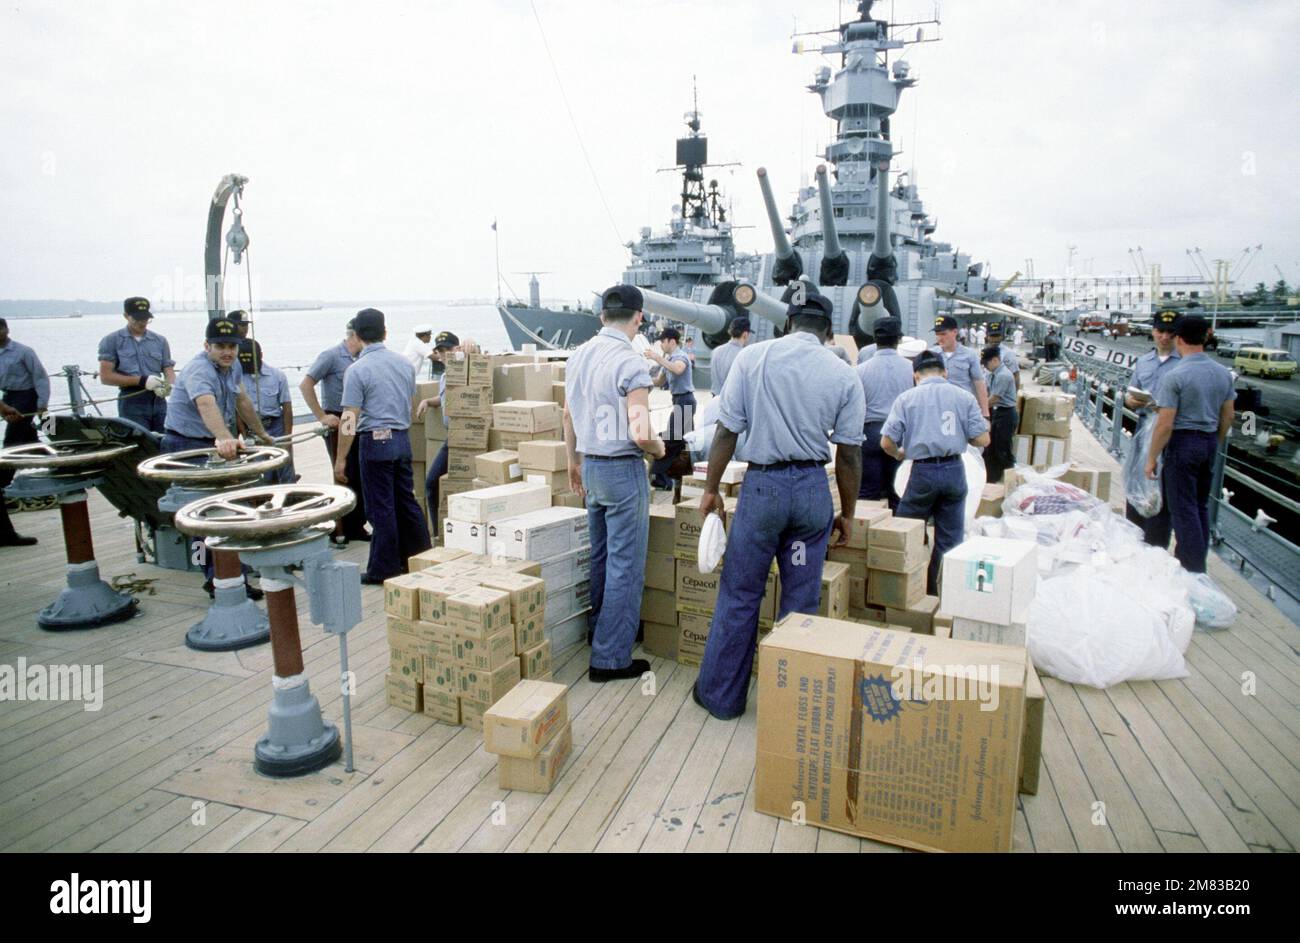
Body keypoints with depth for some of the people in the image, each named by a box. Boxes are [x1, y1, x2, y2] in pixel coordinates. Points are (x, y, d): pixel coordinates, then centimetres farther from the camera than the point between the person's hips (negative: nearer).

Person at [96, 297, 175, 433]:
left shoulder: (160, 341, 14)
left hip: (159, 401, 3)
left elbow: (169, 371, 9)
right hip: (132, 402, -3)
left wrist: (168, 386, -15)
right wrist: (141, 380, -13)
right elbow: (106, 377, -2)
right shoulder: (112, 341, 5)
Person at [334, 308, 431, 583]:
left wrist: (340, 459, -9)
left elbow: (349, 420, -14)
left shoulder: (357, 370, -12)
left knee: (381, 508, 2)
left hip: (375, 440, -6)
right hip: (403, 437, 6)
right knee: (407, 501, 15)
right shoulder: (404, 363, 6)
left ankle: (384, 569, 11)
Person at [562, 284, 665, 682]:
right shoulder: (630, 363, -19)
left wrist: (573, 460, 26)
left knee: (601, 556, 22)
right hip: (623, 470, -8)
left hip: (590, 467, 8)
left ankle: (600, 627, 38)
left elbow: (568, 414, 15)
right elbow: (641, 434, -23)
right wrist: (659, 448, -1)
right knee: (626, 565, 0)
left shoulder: (578, 356, 5)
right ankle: (610, 658, 6)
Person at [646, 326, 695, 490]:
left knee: (670, 439, -9)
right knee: (685, 438, 16)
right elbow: (660, 381, 20)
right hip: (681, 400, 10)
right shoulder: (668, 358, 13)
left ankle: (658, 476, -8)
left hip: (684, 400, -10)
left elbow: (678, 369, -38)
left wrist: (657, 358, -38)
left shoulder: (680, 356, -14)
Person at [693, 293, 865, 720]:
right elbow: (849, 453, 3)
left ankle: (720, 695, 21)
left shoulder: (752, 357, -2)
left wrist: (711, 488, 6)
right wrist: (847, 513, 13)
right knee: (802, 600, 13)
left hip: (763, 484, -1)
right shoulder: (844, 374, 1)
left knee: (739, 596, 9)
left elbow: (727, 430, -4)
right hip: (813, 488, 2)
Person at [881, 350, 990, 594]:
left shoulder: (906, 398, -1)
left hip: (923, 472, -2)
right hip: (955, 470, 2)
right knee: (951, 539, 13)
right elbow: (982, 440, -1)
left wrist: (899, 454, 16)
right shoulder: (964, 397, 2)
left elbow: (886, 442, -6)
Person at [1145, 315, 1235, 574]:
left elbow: (1165, 425, -17)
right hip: (1209, 442, 7)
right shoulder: (1223, 373, 4)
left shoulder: (1175, 377, -17)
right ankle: (1196, 561, 28)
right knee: (1201, 506, 18)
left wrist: (1152, 459, -9)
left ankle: (1193, 570, 4)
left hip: (1183, 443, -7)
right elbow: (1227, 418, 11)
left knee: (1184, 509, 1)